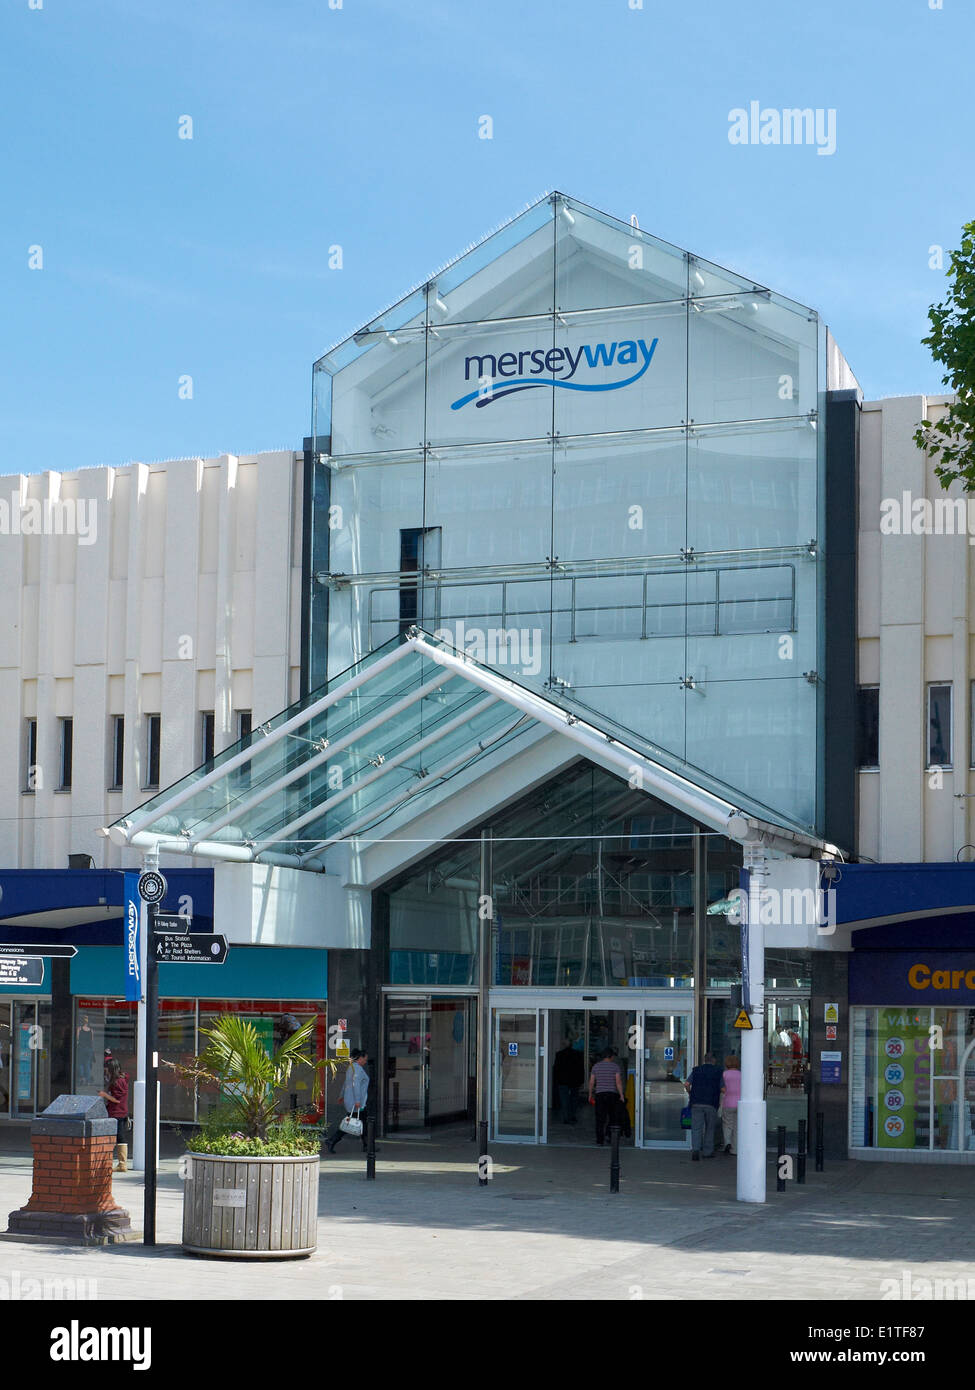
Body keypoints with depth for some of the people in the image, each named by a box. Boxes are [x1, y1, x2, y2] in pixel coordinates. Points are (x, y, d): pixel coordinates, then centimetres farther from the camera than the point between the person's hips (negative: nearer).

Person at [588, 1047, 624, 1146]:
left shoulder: (596, 1066, 6)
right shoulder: (615, 1066, -2)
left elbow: (591, 1082, 5)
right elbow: (618, 1082, -10)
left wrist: (590, 1095, 14)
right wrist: (621, 1095, -7)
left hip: (600, 1094, 2)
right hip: (613, 1094, -2)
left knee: (600, 1118, 2)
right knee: (613, 1117, 12)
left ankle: (599, 1139, -2)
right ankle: (609, 1134, 0)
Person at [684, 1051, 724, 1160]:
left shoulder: (696, 1070, 7)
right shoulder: (717, 1072, 3)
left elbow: (686, 1084, -3)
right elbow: (723, 1090, 0)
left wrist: (690, 1093, 16)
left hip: (696, 1103, 1)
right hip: (711, 1105, -1)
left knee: (696, 1128, -3)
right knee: (709, 1128, 15)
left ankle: (695, 1149, -22)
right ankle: (708, 1151, 19)